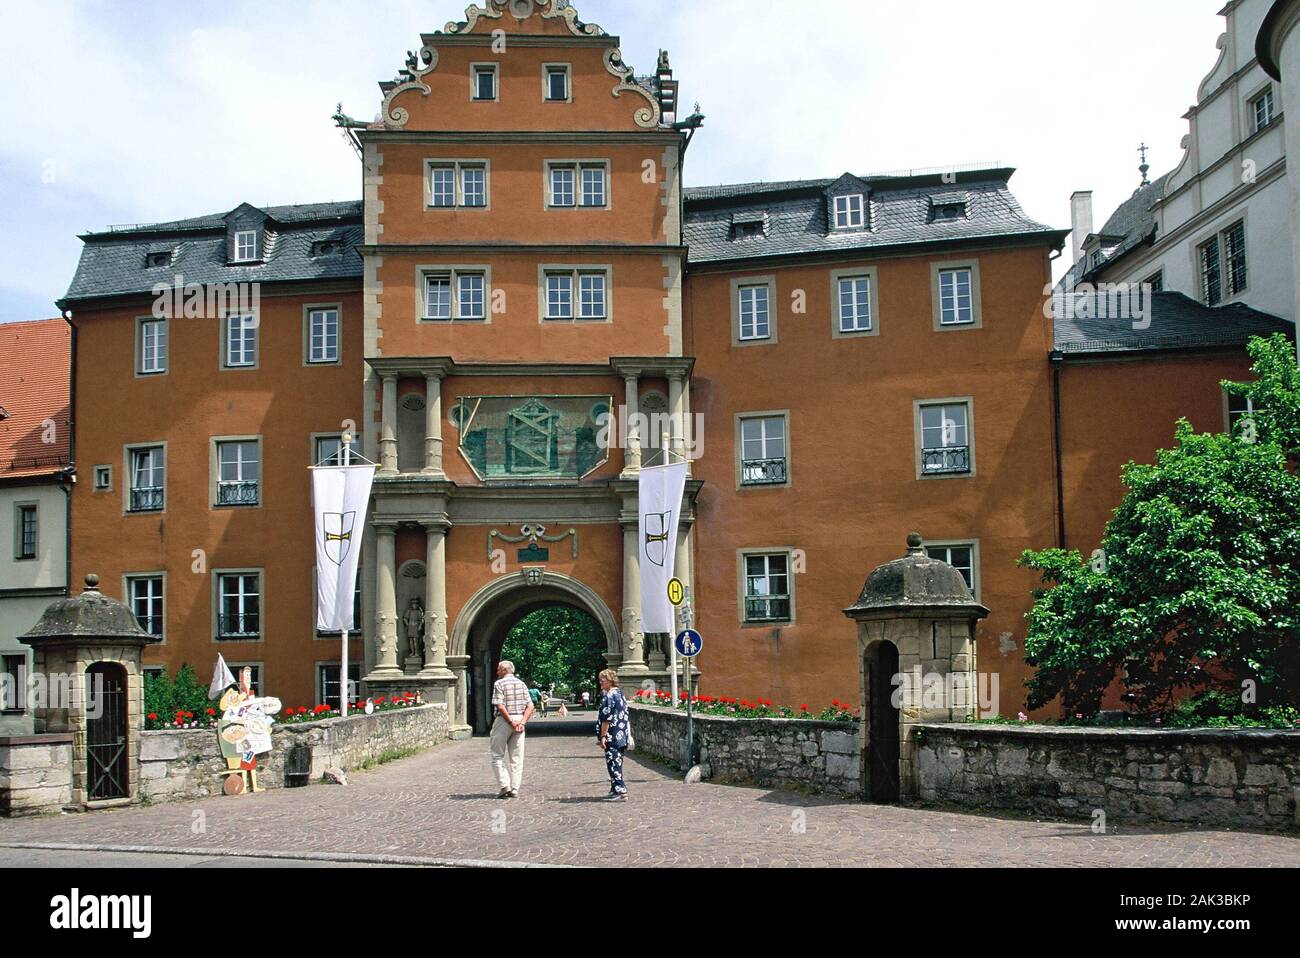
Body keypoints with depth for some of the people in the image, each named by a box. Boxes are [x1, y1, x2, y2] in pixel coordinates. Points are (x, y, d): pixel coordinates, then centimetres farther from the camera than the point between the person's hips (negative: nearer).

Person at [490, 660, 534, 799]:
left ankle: (505, 786, -6)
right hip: (519, 721, 5)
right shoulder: (521, 684, 11)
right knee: (516, 758, 8)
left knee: (498, 756, 5)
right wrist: (522, 722, -5)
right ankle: (515, 790, 7)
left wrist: (511, 722, -14)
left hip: (504, 720, -5)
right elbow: (530, 706, 3)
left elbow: (500, 706, -17)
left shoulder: (499, 684, -6)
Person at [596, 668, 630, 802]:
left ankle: (620, 792, -11)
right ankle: (616, 789, 22)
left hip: (612, 736, -10)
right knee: (616, 762, 16)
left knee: (613, 763, -7)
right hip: (622, 735, 10)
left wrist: (603, 736, -17)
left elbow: (606, 718, -19)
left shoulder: (609, 696, -15)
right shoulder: (620, 694, 15)